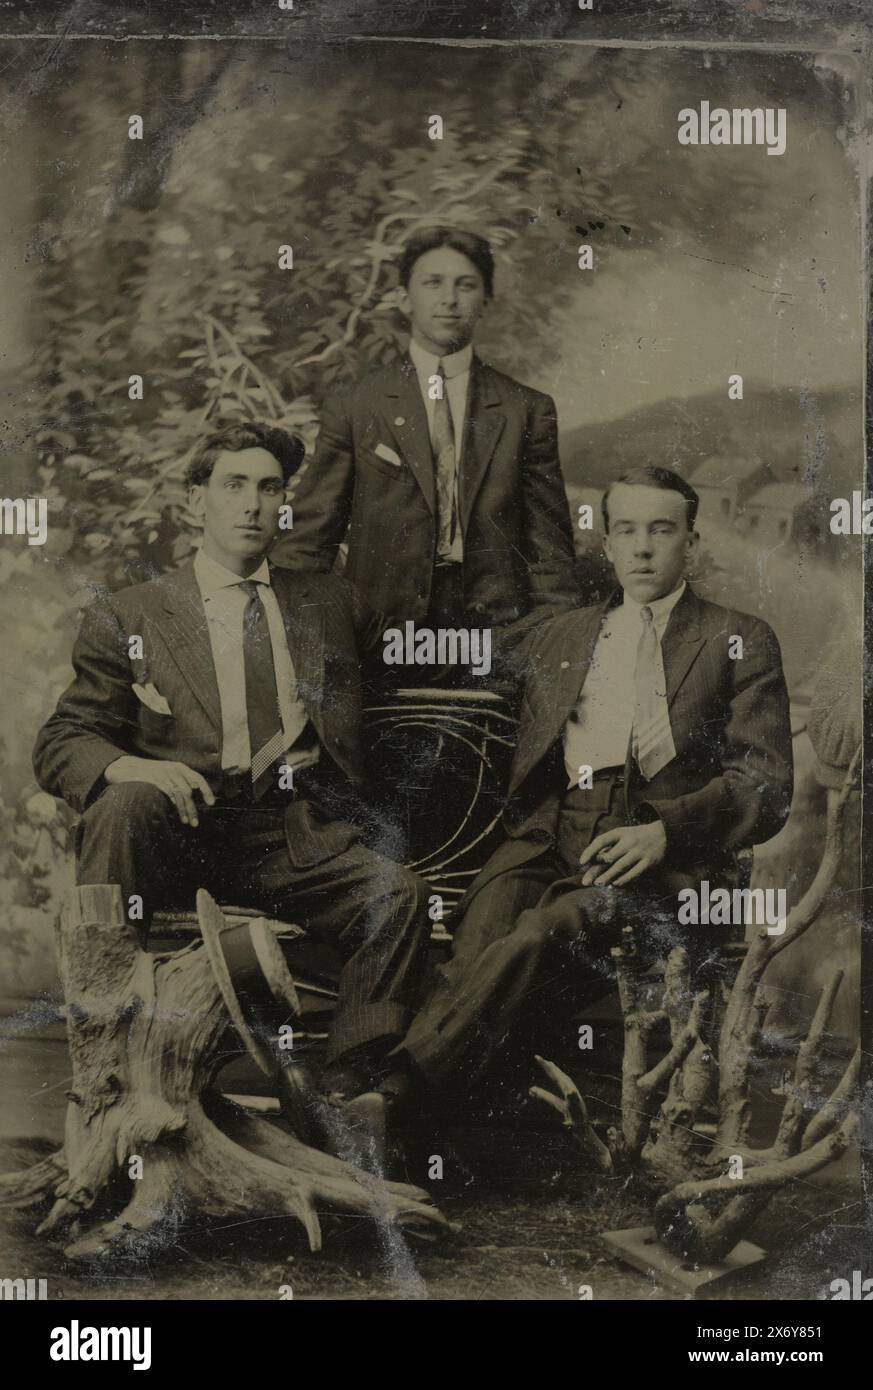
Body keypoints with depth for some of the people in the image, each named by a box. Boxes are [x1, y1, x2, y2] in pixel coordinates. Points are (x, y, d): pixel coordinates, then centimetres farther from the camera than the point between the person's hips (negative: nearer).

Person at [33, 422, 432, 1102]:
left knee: (401, 894, -26)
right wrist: (131, 767, -16)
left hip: (302, 844, 2)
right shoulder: (127, 616, 13)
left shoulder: (330, 600, 21)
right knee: (127, 803, -32)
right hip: (183, 838, -1)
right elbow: (60, 746, 5)